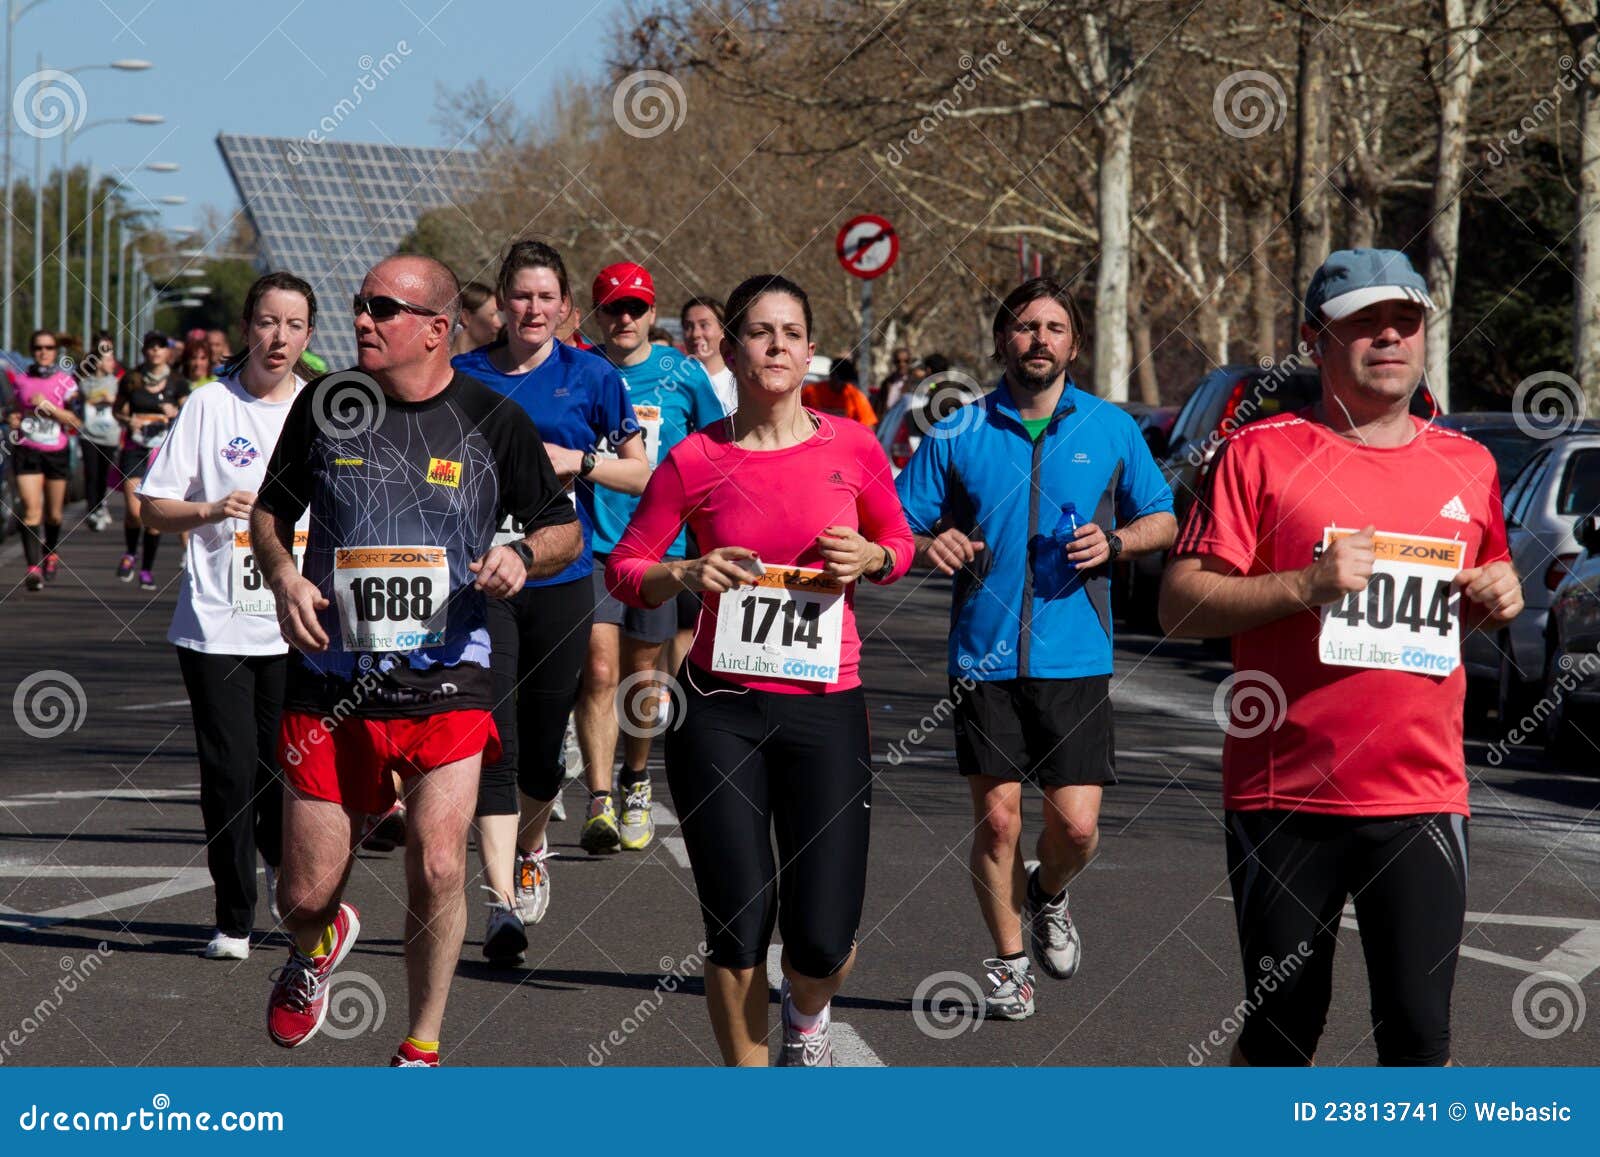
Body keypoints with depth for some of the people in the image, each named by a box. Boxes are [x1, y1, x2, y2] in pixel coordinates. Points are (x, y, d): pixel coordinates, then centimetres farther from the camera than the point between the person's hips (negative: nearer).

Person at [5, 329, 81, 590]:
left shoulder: (66, 381, -1)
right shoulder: (19, 378, 5)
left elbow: (76, 421, -7)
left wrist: (49, 407, -17)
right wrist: (12, 419, -2)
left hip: (56, 451, 0)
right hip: (26, 451, 0)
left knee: (53, 513, 12)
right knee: (31, 509, -14)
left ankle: (51, 553, 40)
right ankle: (33, 568, -20)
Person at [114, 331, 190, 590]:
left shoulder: (177, 383, 2)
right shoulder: (131, 381, 3)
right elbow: (117, 410, 14)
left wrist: (176, 414, -12)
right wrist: (128, 420, -7)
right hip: (134, 449, 0)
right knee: (134, 511, -12)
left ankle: (147, 569, 14)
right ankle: (130, 553, 17)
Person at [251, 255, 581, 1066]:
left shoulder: (492, 420, -2)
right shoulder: (325, 404, 2)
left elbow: (565, 529, 8)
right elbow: (270, 513, 15)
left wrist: (521, 555, -14)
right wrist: (284, 576, -5)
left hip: (445, 680, -2)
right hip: (330, 683, 2)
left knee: (437, 871, -15)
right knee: (304, 895, 4)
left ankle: (422, 1050, 6)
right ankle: (319, 945, 43)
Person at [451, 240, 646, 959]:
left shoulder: (590, 377, 3)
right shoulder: (464, 376, 4)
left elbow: (642, 473, 5)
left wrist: (578, 461, -10)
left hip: (561, 581, 1)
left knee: (543, 750, 7)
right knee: (494, 745, -11)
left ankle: (530, 849, 39)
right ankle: (502, 905, -13)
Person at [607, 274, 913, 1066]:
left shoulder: (852, 448, 1)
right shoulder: (696, 461, -2)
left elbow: (900, 542, 16)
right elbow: (623, 570, 5)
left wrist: (870, 558, -6)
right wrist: (686, 575, -14)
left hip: (825, 710, 1)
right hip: (720, 712, -1)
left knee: (822, 944, -3)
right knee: (737, 930, -1)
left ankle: (806, 1019, 33)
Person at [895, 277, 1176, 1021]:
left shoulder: (1110, 429, 6)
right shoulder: (956, 435, 3)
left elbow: (1163, 520, 14)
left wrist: (1115, 543, -7)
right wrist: (927, 545, -17)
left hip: (1074, 658, 0)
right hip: (984, 659, 0)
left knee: (1076, 824, -4)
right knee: (996, 819, 0)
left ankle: (1048, 899, 30)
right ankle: (1009, 960, 18)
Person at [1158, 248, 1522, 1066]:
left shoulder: (1468, 466, 11)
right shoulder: (1261, 453, -2)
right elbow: (1179, 606, -7)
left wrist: (1500, 598, 4)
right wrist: (1308, 583, -19)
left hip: (1423, 796, 2)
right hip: (1284, 799, -2)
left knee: (1418, 1032, -3)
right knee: (1280, 1031, 8)